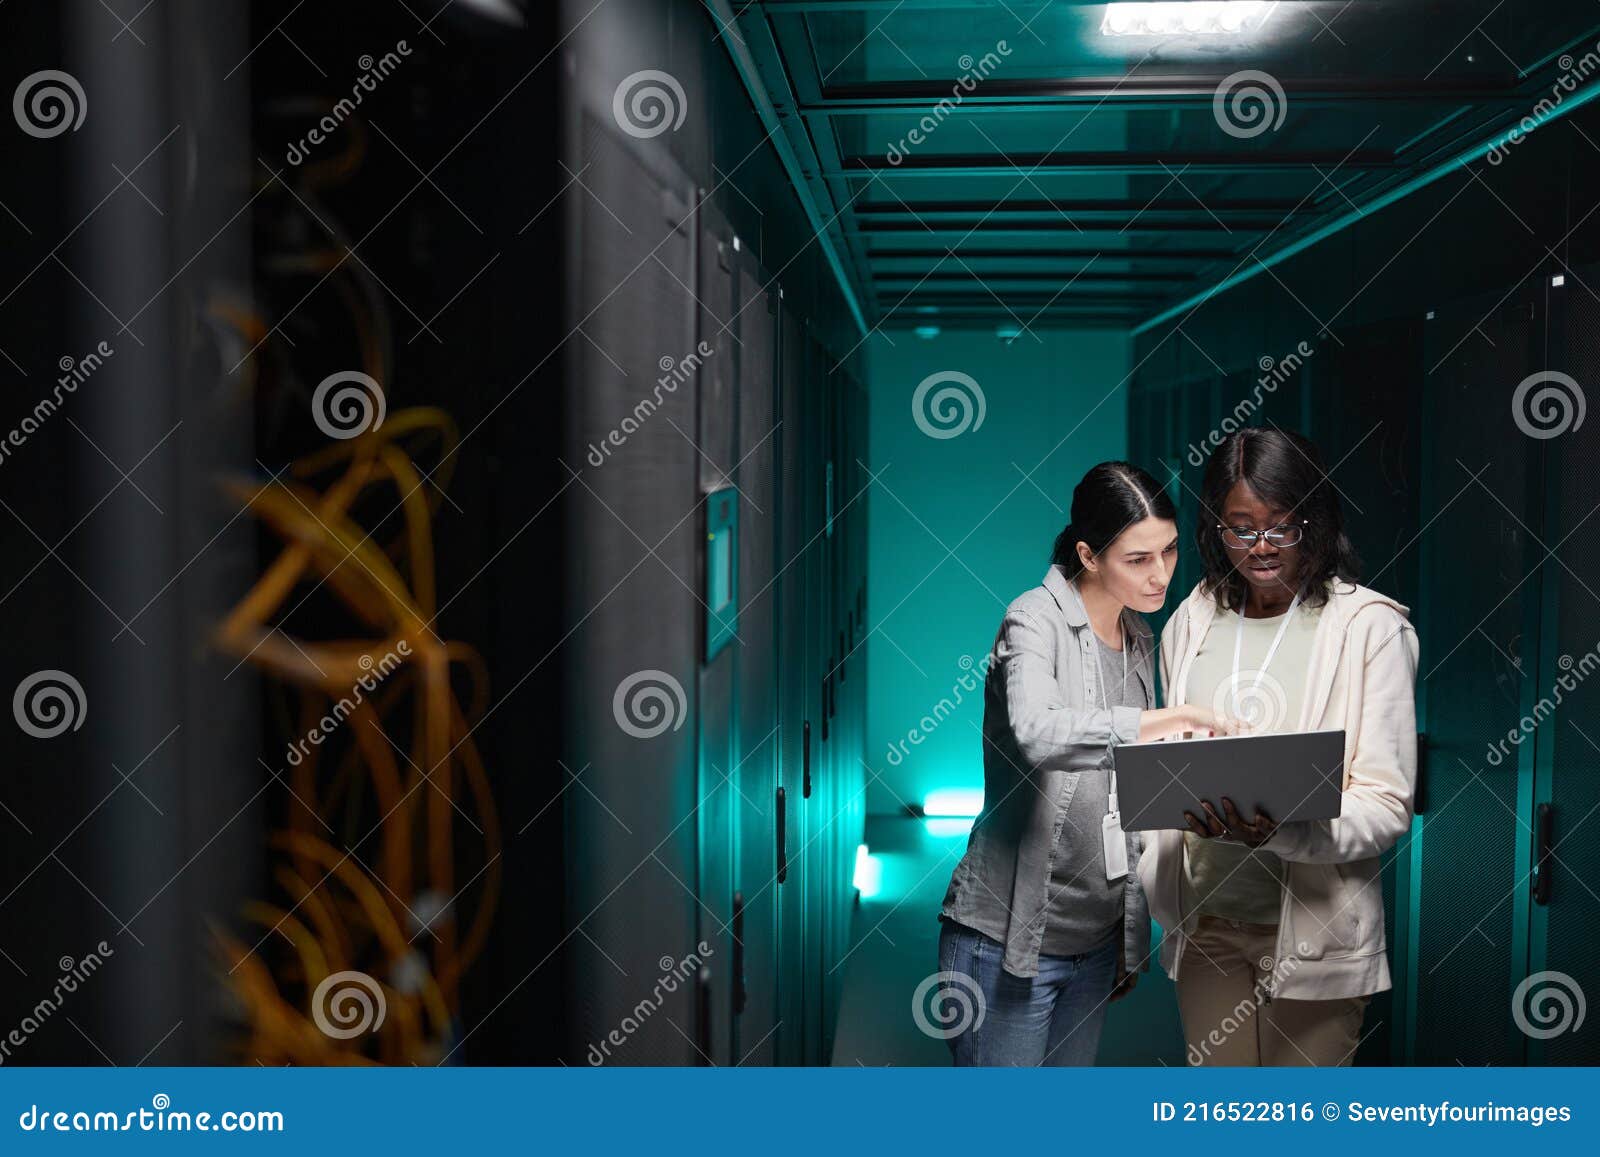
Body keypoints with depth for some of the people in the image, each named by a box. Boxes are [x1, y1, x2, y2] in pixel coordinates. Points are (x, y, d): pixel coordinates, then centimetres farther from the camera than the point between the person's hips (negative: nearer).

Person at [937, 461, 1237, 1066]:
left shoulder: (1139, 640, 11)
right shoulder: (1036, 619, -12)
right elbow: (1034, 733, -35)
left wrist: (1132, 935, 18)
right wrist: (1168, 718, -34)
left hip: (1097, 940, 7)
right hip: (1008, 940, -7)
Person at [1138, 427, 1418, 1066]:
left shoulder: (1371, 625, -7)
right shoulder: (1192, 620, 6)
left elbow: (1388, 804, -10)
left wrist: (1280, 831, -26)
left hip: (1317, 925, -3)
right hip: (1204, 919, 4)